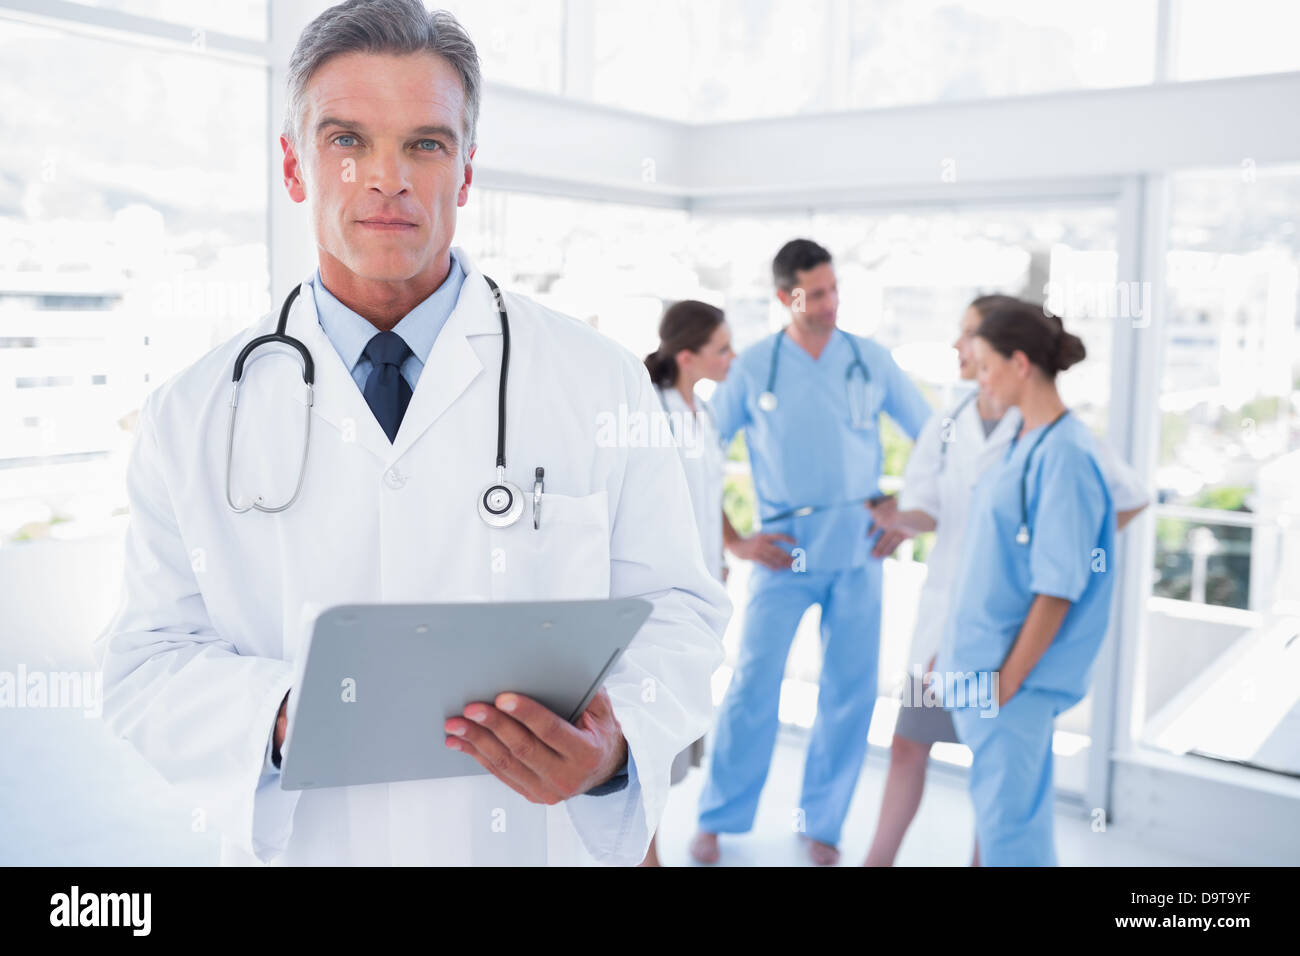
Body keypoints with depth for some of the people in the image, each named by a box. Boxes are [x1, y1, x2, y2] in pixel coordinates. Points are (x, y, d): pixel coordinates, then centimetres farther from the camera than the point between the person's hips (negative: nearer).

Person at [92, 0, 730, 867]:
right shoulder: (192, 417, -4)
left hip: (547, 842, 0)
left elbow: (676, 609, -5)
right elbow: (148, 659, -2)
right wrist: (281, 721, -22)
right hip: (303, 846, 1)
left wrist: (616, 747, -24)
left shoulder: (604, 386, -7)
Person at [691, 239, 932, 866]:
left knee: (850, 691, 6)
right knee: (754, 682, -1)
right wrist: (732, 540, -2)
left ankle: (820, 823, 23)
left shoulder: (872, 360, 3)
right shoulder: (753, 367, -1)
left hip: (858, 550, 2)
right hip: (784, 549, -2)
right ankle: (717, 818, 16)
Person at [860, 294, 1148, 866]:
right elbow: (926, 515, 0)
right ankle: (878, 860, 24)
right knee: (910, 743, 10)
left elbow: (1130, 498, -2)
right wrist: (898, 517, -22)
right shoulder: (944, 429, 2)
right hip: (947, 607, 4)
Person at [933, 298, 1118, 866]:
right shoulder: (1022, 441, 8)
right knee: (1012, 806, 18)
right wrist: (954, 646, 16)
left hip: (1017, 668, -8)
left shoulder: (1065, 455, -18)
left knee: (1008, 818, 2)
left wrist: (1011, 678, -16)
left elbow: (1060, 587, -18)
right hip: (981, 656, 8)